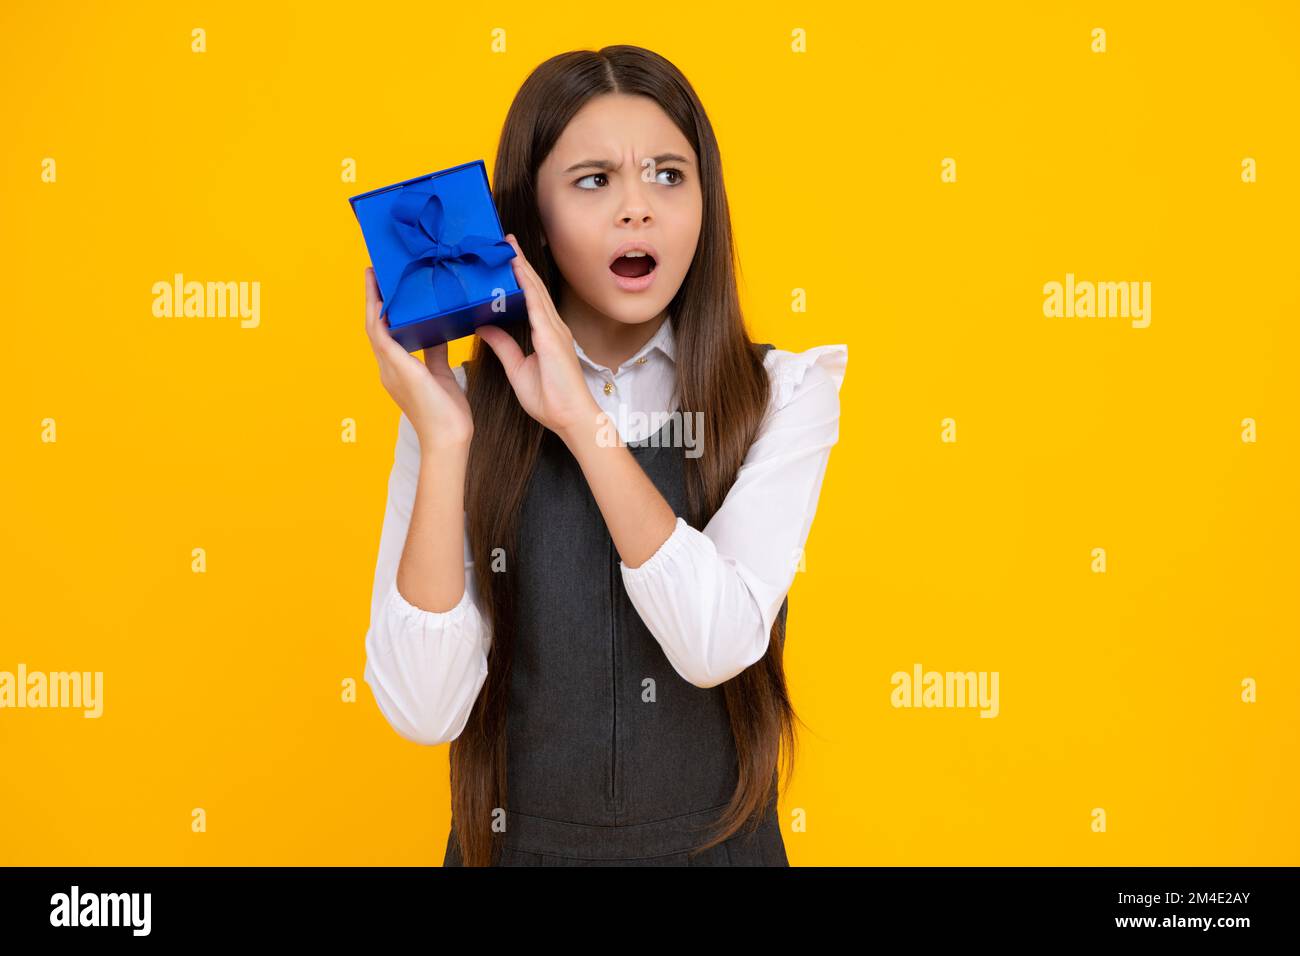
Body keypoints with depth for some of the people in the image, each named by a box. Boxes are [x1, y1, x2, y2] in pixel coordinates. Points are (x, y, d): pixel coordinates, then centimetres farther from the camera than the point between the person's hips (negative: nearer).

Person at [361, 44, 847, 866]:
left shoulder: (781, 392, -9)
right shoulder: (461, 406, -9)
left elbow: (719, 645, -22)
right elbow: (424, 712, -17)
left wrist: (582, 419, -24)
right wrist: (445, 443, -23)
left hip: (716, 840, 0)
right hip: (516, 840, 0)